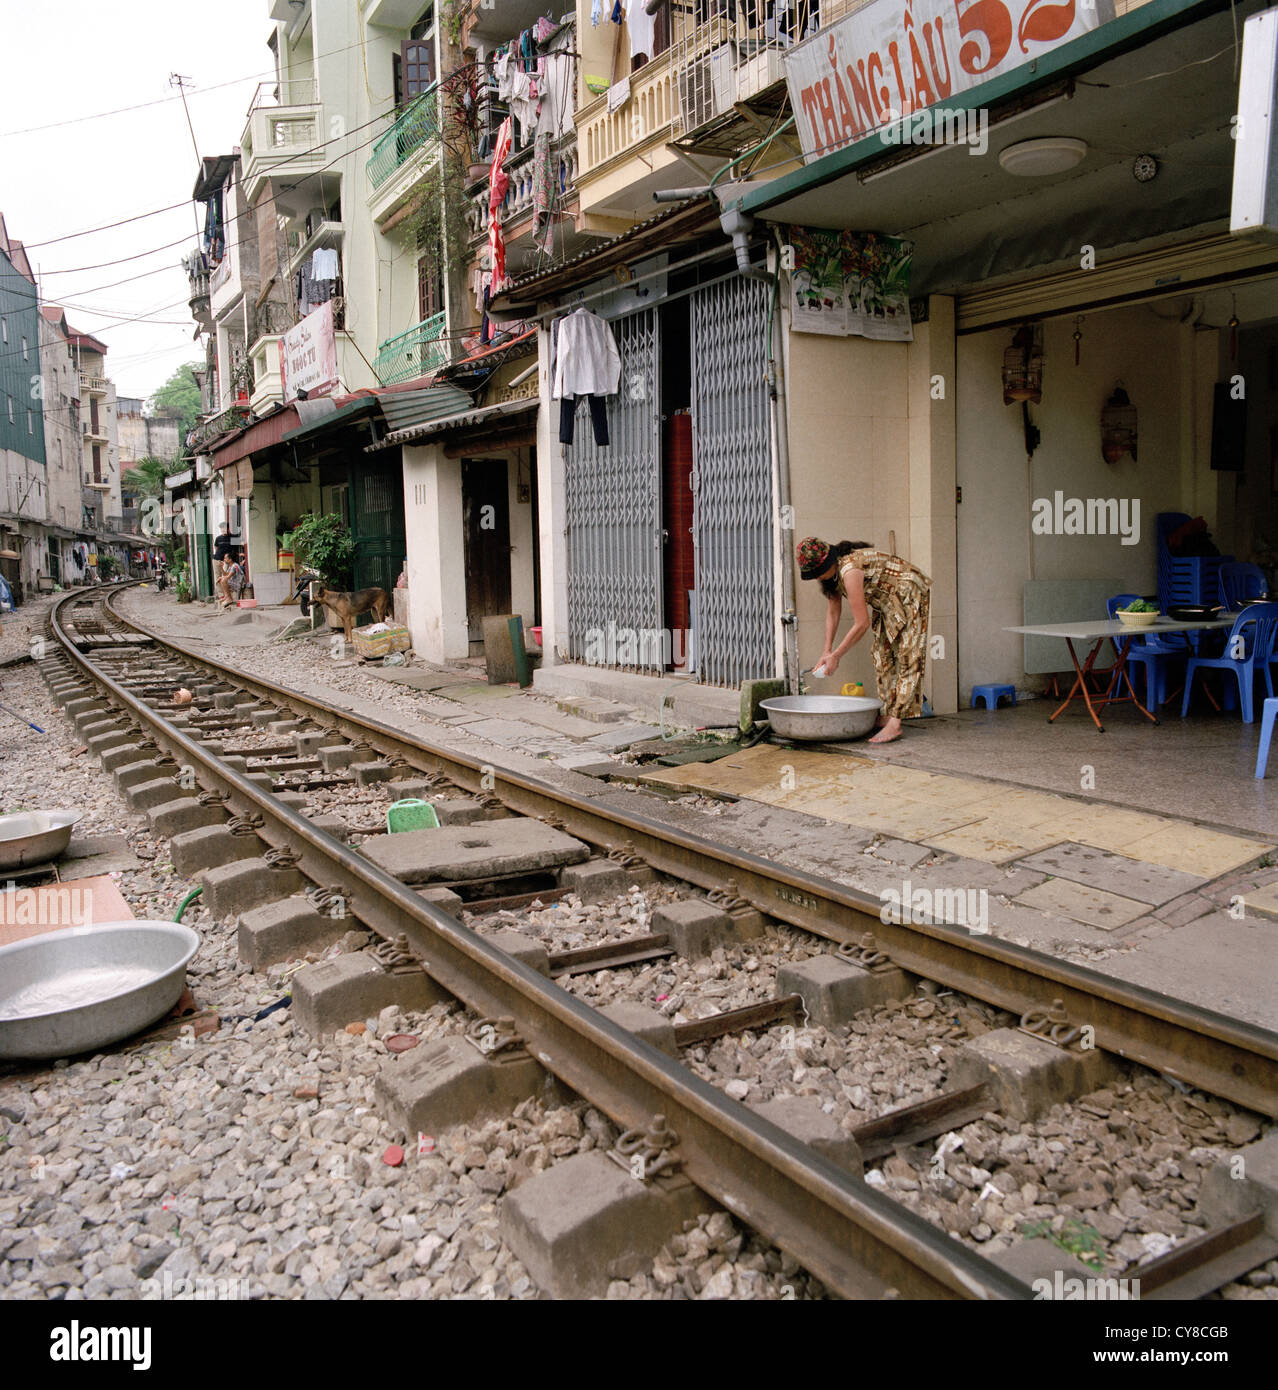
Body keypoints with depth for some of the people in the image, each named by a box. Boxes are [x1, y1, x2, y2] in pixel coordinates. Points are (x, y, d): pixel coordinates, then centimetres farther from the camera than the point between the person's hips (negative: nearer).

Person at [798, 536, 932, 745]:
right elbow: (833, 612, 7)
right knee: (883, 656, 7)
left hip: (910, 596, -10)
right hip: (888, 603, 10)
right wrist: (827, 651, 3)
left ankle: (895, 724, -22)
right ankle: (887, 716, 9)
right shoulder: (834, 570, -3)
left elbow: (862, 624, -29)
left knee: (907, 657, -14)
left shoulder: (850, 571, -32)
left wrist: (836, 656, -21)